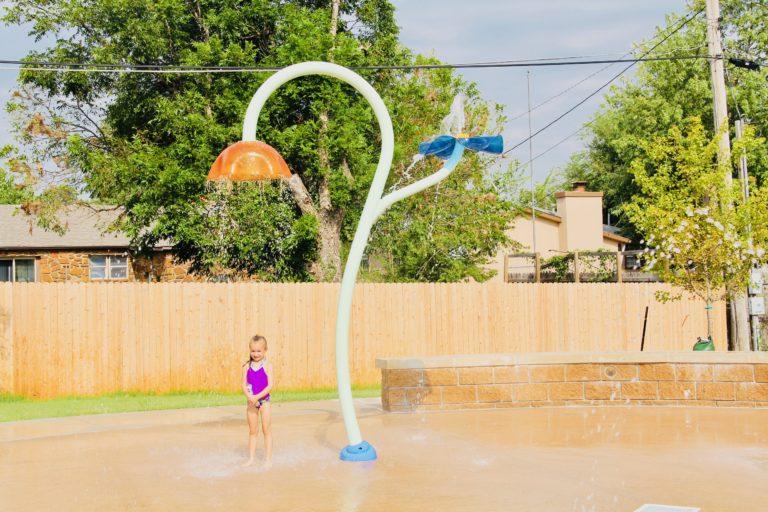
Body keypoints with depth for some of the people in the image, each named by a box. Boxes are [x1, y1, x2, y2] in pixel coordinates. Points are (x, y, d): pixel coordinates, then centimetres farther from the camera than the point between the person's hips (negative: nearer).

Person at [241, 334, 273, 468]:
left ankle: (268, 459, 7)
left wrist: (257, 397, -21)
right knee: (252, 431, 10)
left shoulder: (267, 366, -8)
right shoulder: (247, 366, 0)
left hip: (264, 400, -3)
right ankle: (251, 458, 18)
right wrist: (249, 397, -20)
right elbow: (244, 385, -2)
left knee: (267, 430, 2)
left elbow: (270, 385, -14)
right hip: (251, 401, 3)